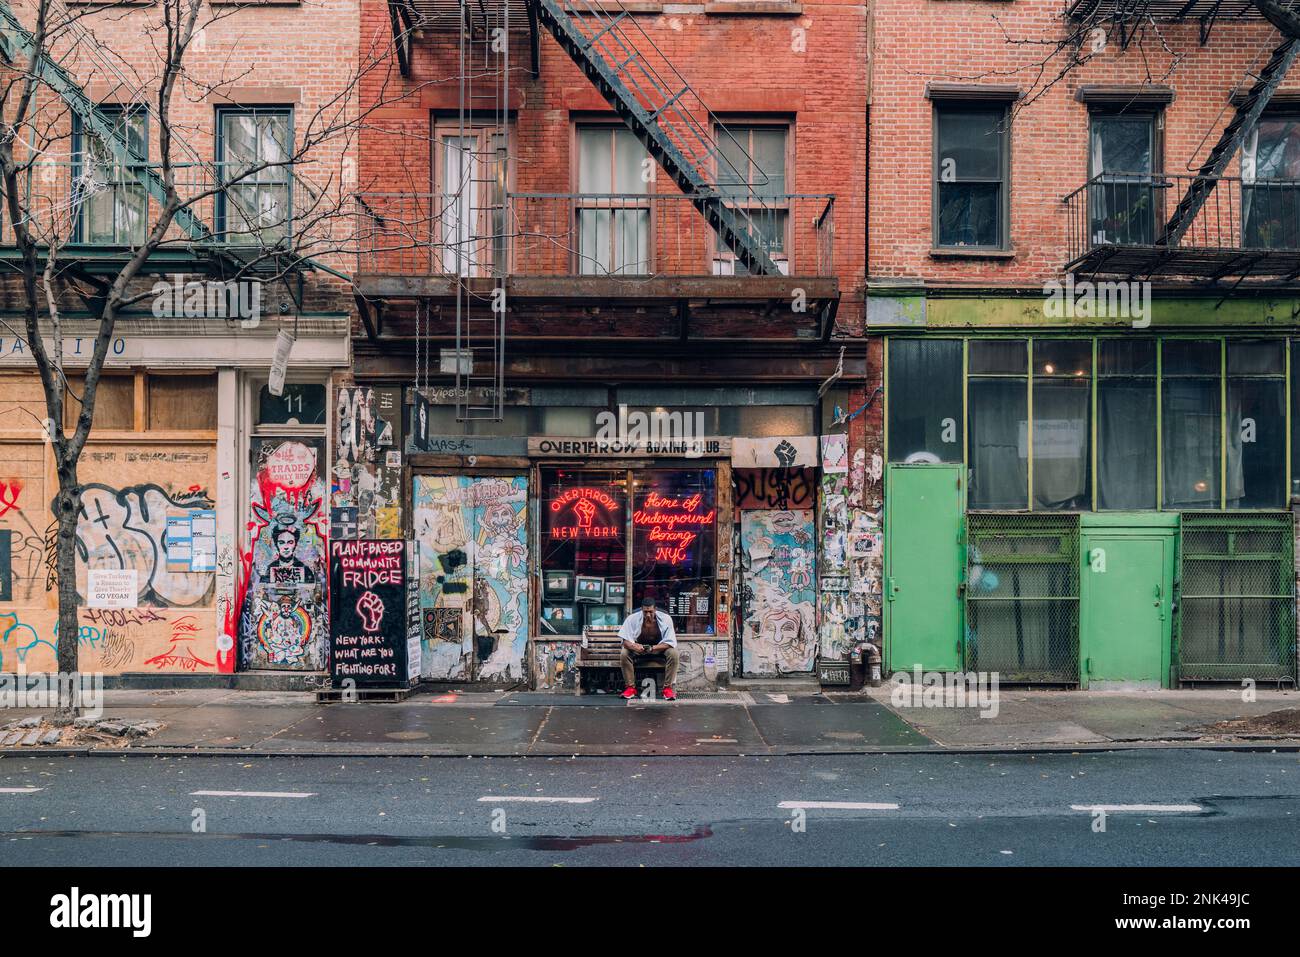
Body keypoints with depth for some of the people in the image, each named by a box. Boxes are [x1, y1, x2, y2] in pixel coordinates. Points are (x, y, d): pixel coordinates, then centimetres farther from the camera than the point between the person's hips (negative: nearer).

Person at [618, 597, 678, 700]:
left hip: (660, 648, -1)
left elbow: (671, 642, -26)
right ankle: (630, 687, -17)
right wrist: (633, 646, -45)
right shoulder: (632, 619, -21)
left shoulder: (665, 619, -23)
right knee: (624, 654, -28)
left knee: (673, 653, -31)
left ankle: (668, 688, -21)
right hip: (639, 646, 1)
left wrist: (653, 648, -40)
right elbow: (625, 641, -20)